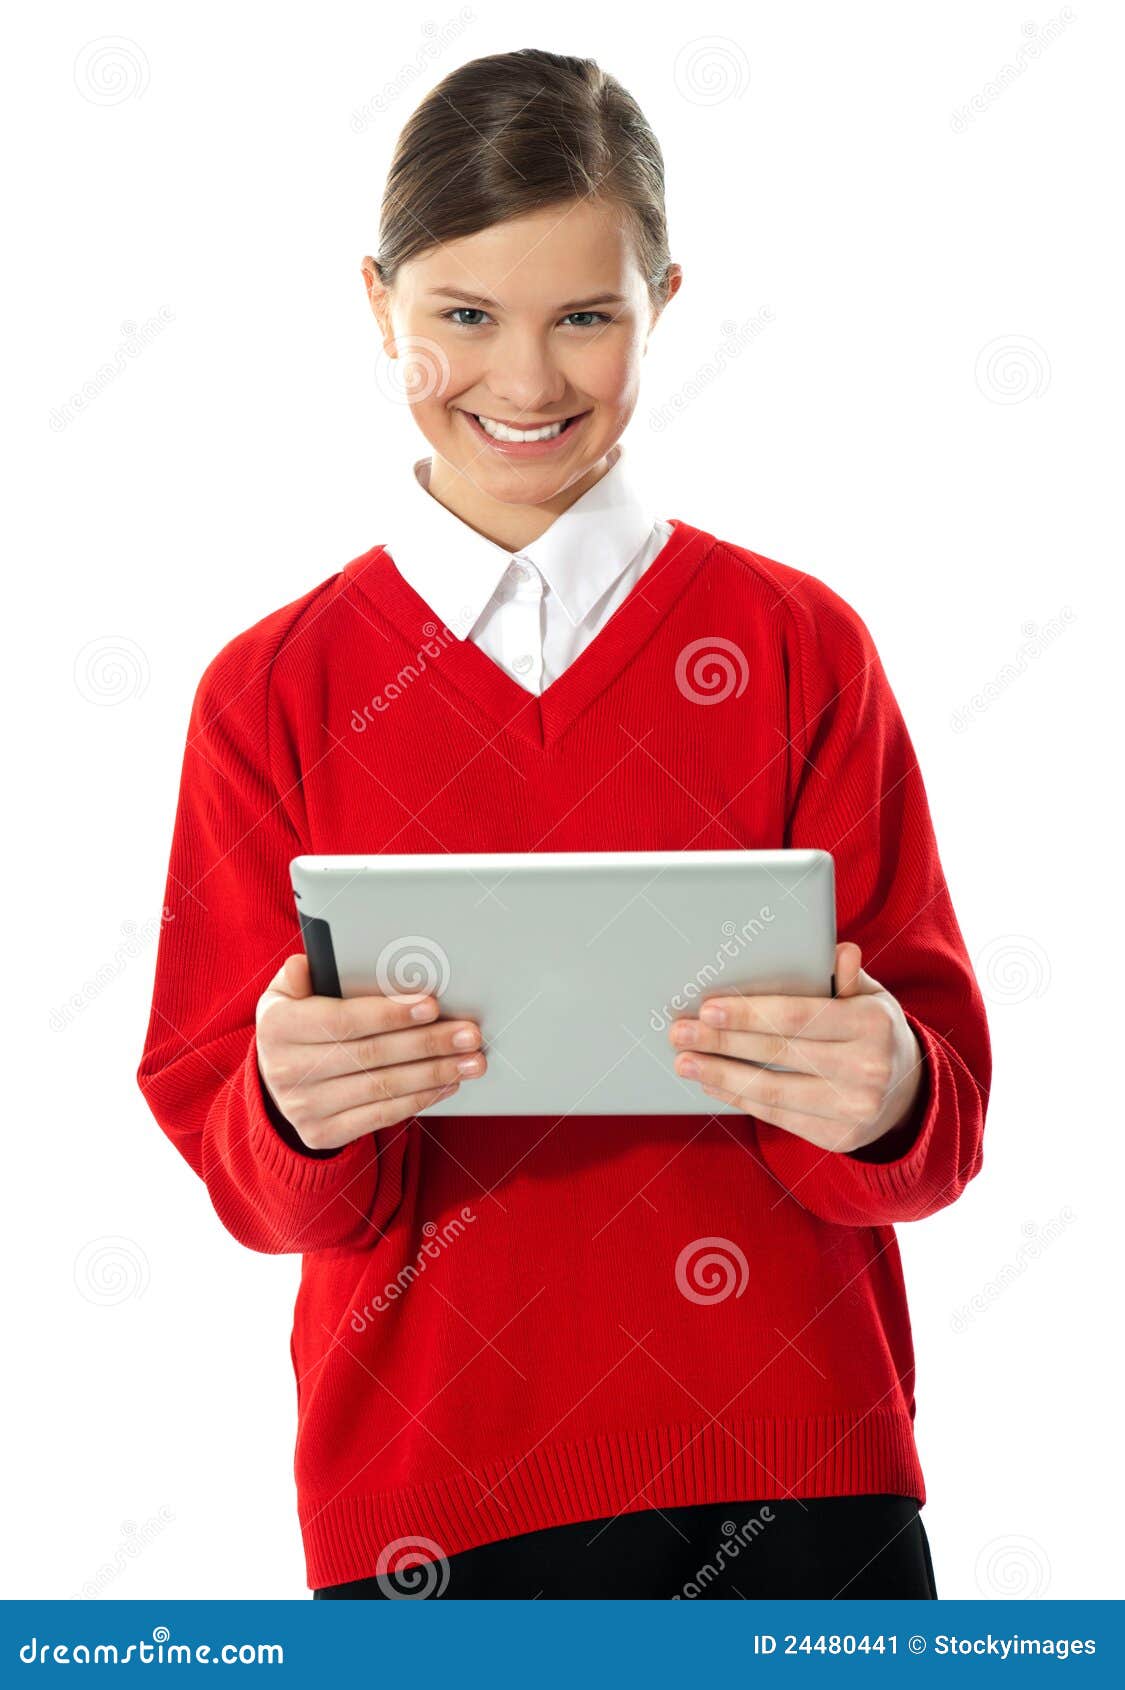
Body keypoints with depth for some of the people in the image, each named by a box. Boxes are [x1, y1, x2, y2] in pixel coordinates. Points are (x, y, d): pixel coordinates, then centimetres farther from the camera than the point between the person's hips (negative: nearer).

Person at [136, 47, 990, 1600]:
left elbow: (943, 1115, -3)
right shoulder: (272, 693, 0)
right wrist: (295, 1113, -23)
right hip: (424, 1494, 1)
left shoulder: (801, 646, -1)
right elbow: (232, 1156, -1)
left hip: (789, 1474, 0)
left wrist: (882, 1093, -25)